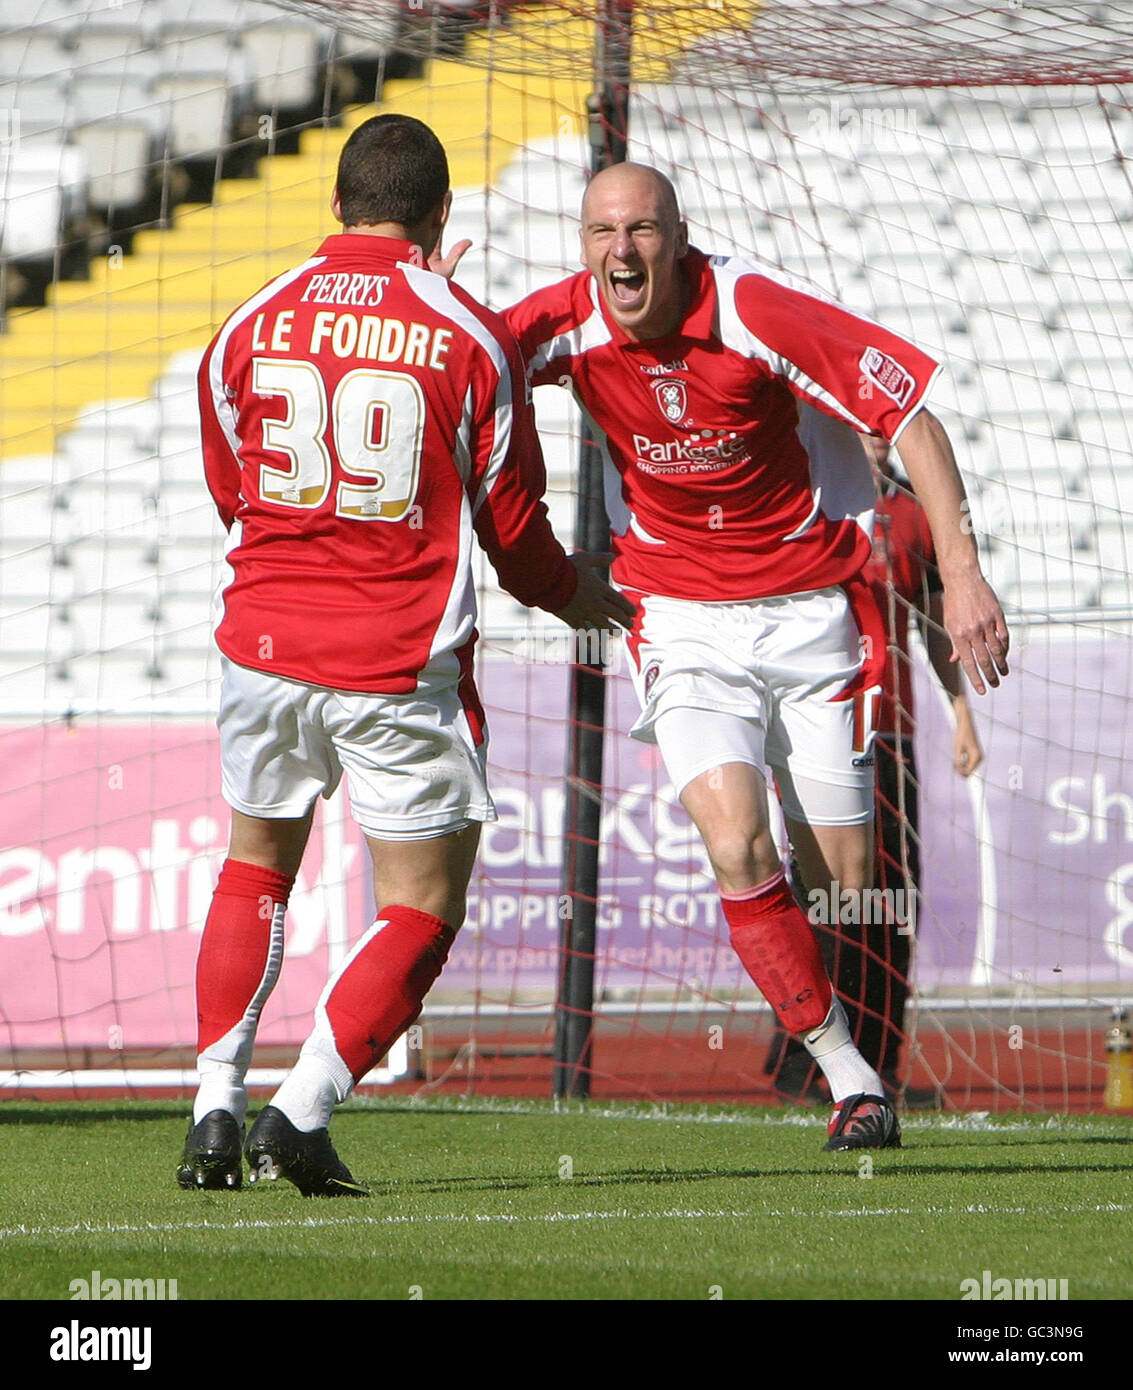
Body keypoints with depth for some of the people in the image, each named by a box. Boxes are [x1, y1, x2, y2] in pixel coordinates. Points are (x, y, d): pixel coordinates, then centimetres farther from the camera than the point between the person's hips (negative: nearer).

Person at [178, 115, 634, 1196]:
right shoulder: (471, 338, -7)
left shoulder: (249, 328, 1)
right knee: (421, 911, 7)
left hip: (264, 648, 3)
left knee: (256, 866, 23)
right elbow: (513, 530, -1)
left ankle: (215, 1105, 12)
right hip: (403, 663, -3)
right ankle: (301, 1113, -8)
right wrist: (579, 595, 20)